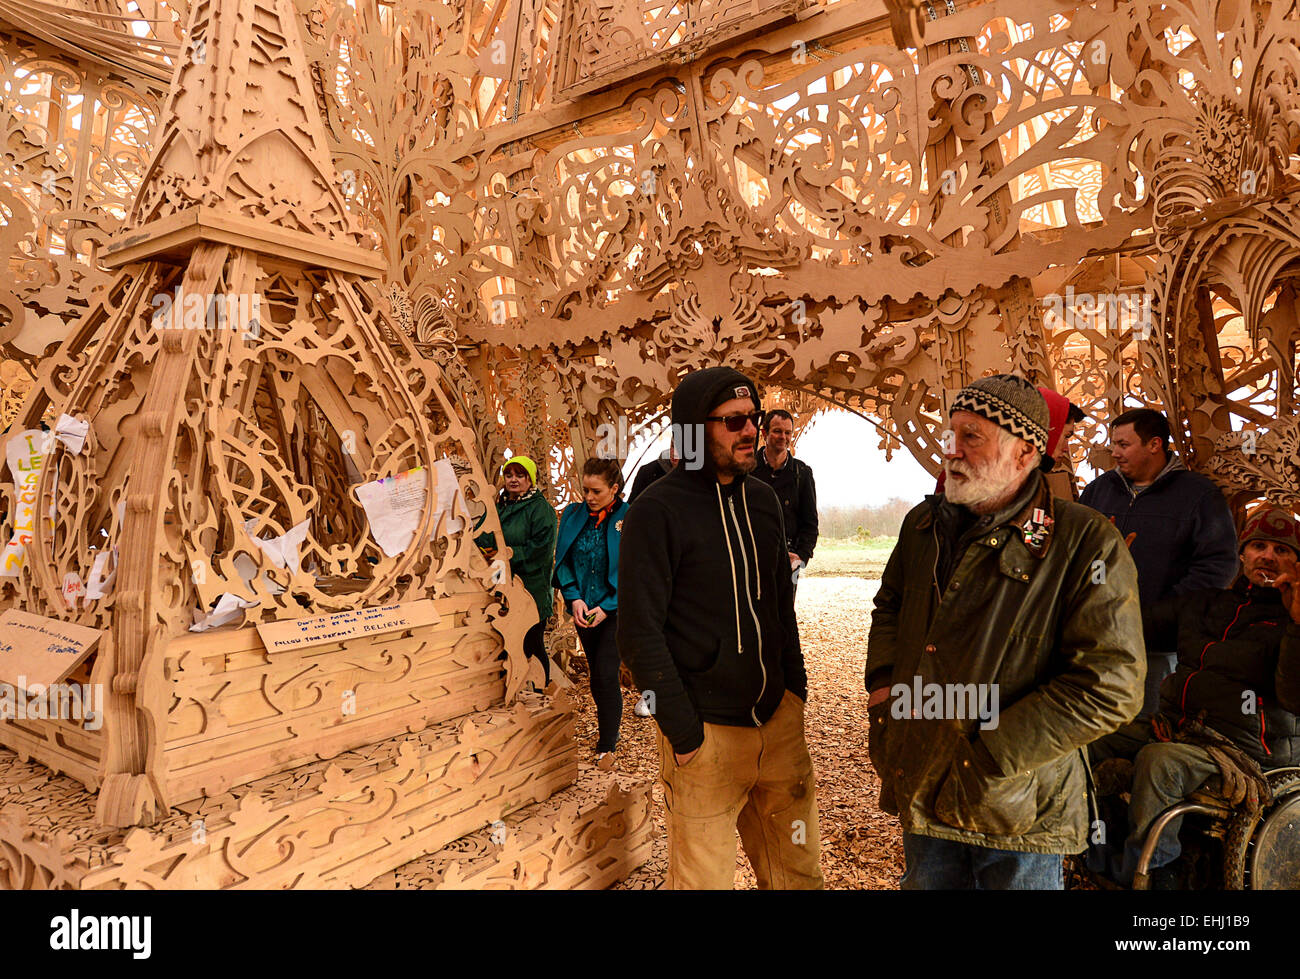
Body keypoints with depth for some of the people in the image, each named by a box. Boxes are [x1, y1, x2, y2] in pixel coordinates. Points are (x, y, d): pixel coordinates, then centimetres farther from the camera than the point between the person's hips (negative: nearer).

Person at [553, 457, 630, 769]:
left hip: (616, 610, -4)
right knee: (596, 675, 15)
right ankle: (609, 727, 37)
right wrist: (574, 598, -8)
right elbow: (563, 562, 6)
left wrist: (607, 607, -15)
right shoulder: (573, 515, 2)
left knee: (606, 676, -6)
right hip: (583, 609, 4)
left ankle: (607, 746, 9)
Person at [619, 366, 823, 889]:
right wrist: (683, 733, -14)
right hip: (707, 733, -6)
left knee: (798, 870, 17)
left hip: (780, 721, 6)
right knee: (704, 875, 9)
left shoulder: (763, 500, 8)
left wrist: (795, 689, 11)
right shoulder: (657, 511, -13)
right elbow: (639, 633, -15)